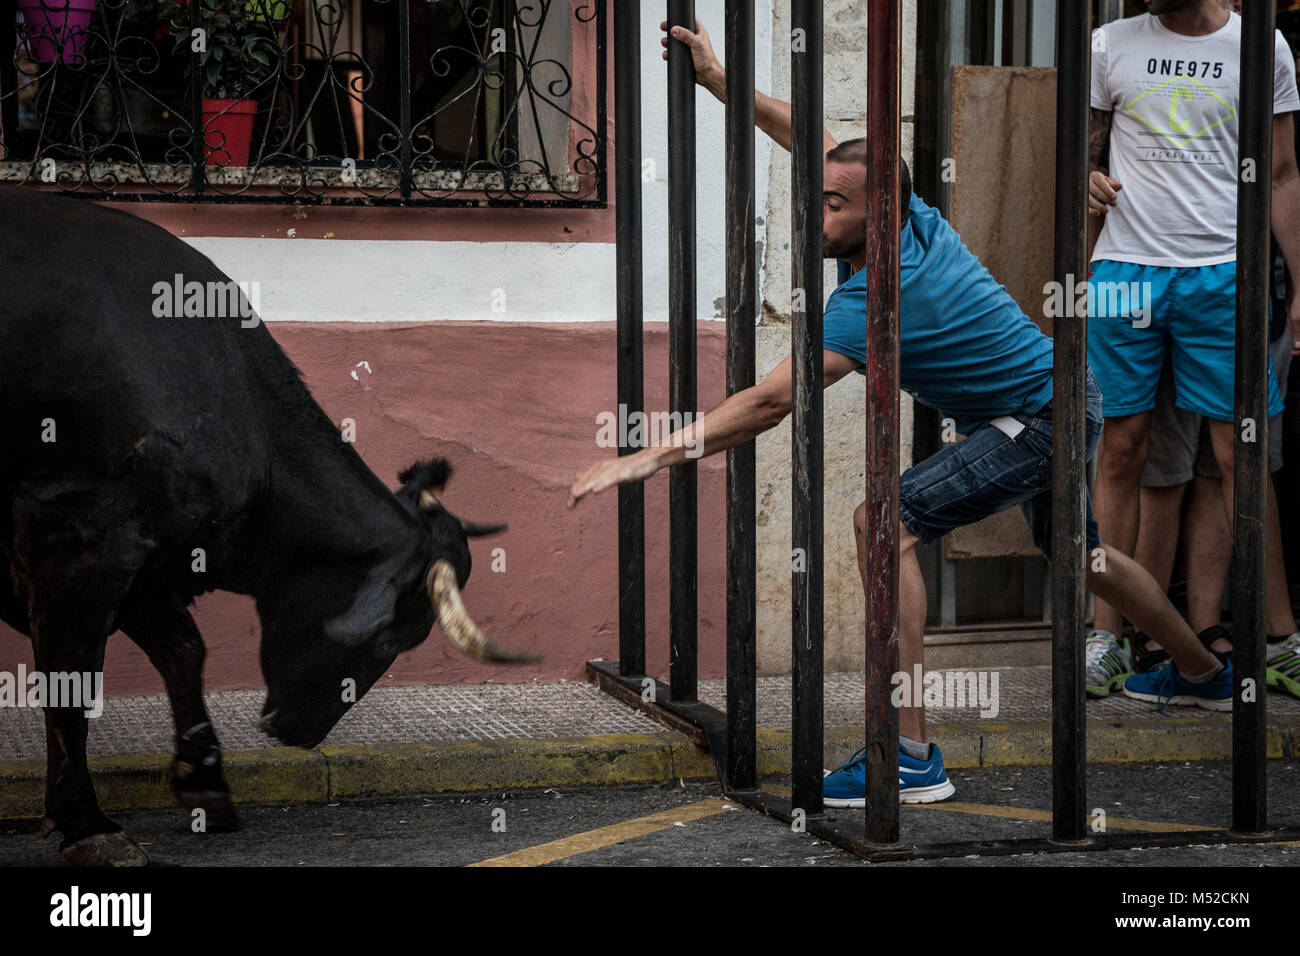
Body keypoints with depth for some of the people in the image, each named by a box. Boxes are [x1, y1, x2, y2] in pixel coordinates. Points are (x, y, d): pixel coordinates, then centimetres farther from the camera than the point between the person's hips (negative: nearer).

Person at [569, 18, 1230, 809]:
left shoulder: (873, 300, -29)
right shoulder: (915, 217, -6)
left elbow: (772, 402, -35)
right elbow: (814, 138, 8)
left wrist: (653, 456, -35)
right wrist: (722, 81, 5)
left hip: (1042, 422, -10)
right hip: (1067, 400, 10)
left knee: (886, 523, -24)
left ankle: (910, 757, -28)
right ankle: (1204, 675, 56)